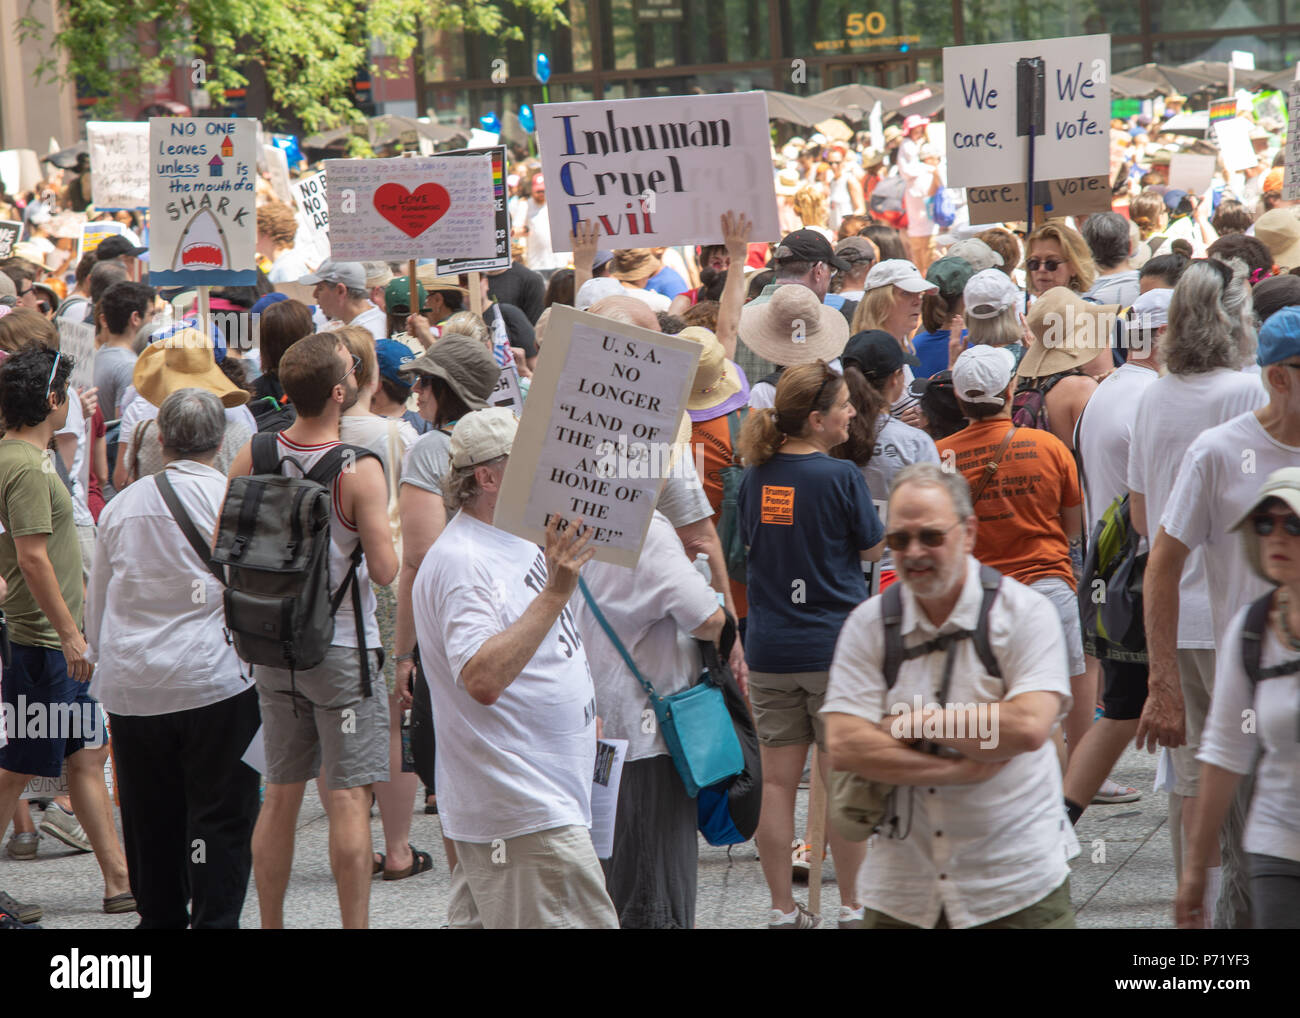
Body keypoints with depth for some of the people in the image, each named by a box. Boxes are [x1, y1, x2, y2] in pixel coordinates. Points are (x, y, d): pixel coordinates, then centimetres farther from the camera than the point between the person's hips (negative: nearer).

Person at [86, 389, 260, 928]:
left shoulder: (121, 505, 7)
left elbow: (97, 599, 15)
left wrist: (101, 660, 27)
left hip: (129, 687, 4)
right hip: (213, 681, -4)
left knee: (150, 818, 12)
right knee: (220, 817, 0)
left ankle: (159, 917, 18)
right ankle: (214, 919, -2)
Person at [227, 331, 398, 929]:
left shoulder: (254, 456, -2)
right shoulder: (359, 471, -18)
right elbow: (385, 570, -17)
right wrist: (389, 525, 2)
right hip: (342, 645, -5)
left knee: (280, 795, 14)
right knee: (348, 798, -2)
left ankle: (271, 925, 19)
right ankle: (355, 925, -2)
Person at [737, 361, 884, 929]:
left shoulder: (756, 478, 2)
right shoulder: (840, 477, -13)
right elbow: (872, 549, -2)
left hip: (769, 648, 4)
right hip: (836, 644, -4)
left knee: (777, 781, 7)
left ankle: (782, 908, 10)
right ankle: (850, 906, 12)